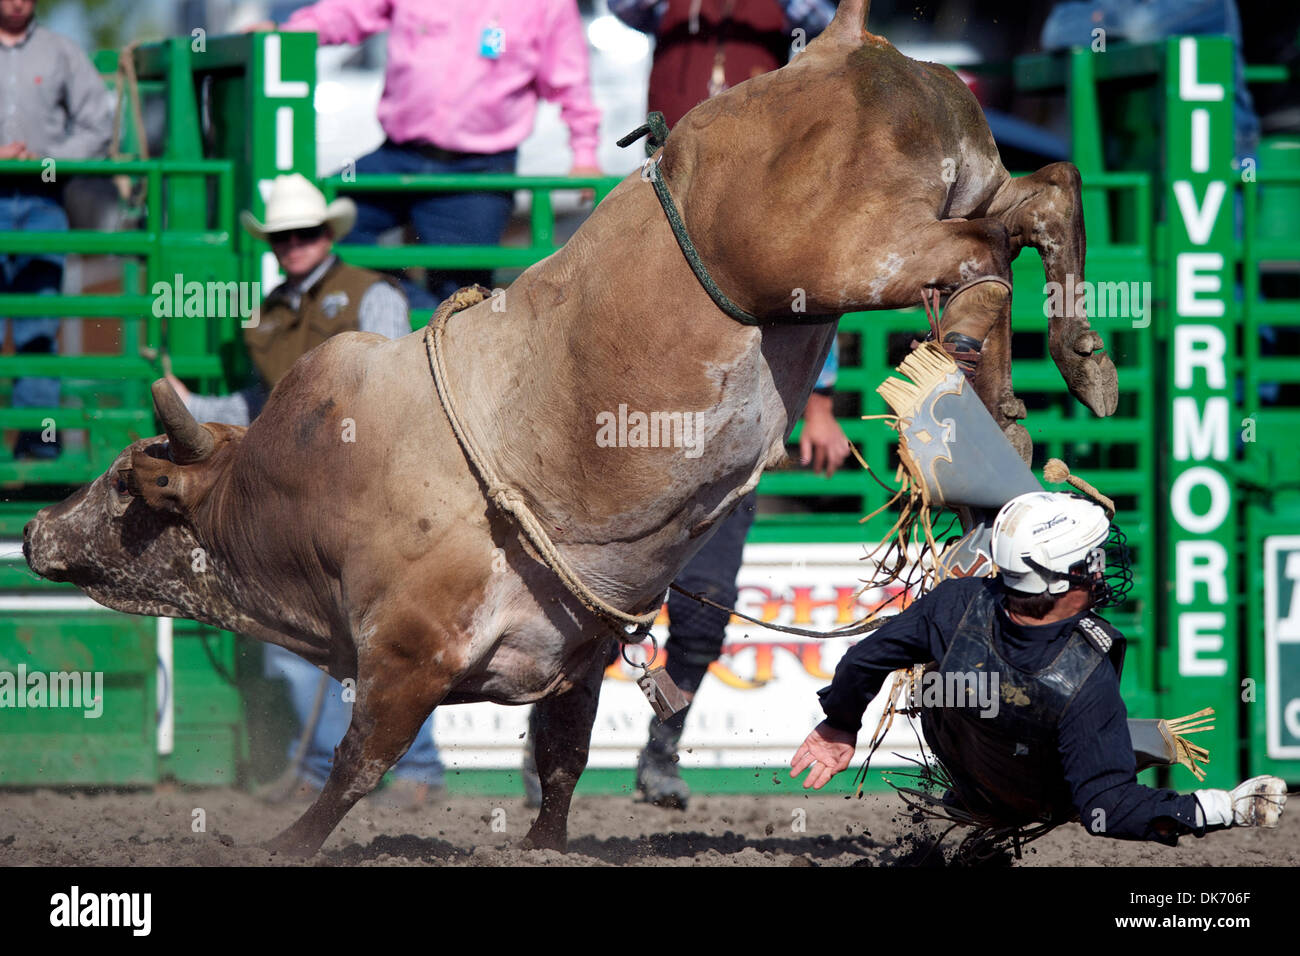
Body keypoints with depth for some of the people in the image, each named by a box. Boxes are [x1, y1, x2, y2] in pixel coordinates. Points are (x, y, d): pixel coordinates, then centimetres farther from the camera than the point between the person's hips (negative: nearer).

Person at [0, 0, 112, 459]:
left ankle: (37, 433, -2)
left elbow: (98, 126, 10)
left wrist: (46, 159, -4)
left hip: (42, 201, 1)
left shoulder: (61, 52, 13)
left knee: (40, 326, -3)